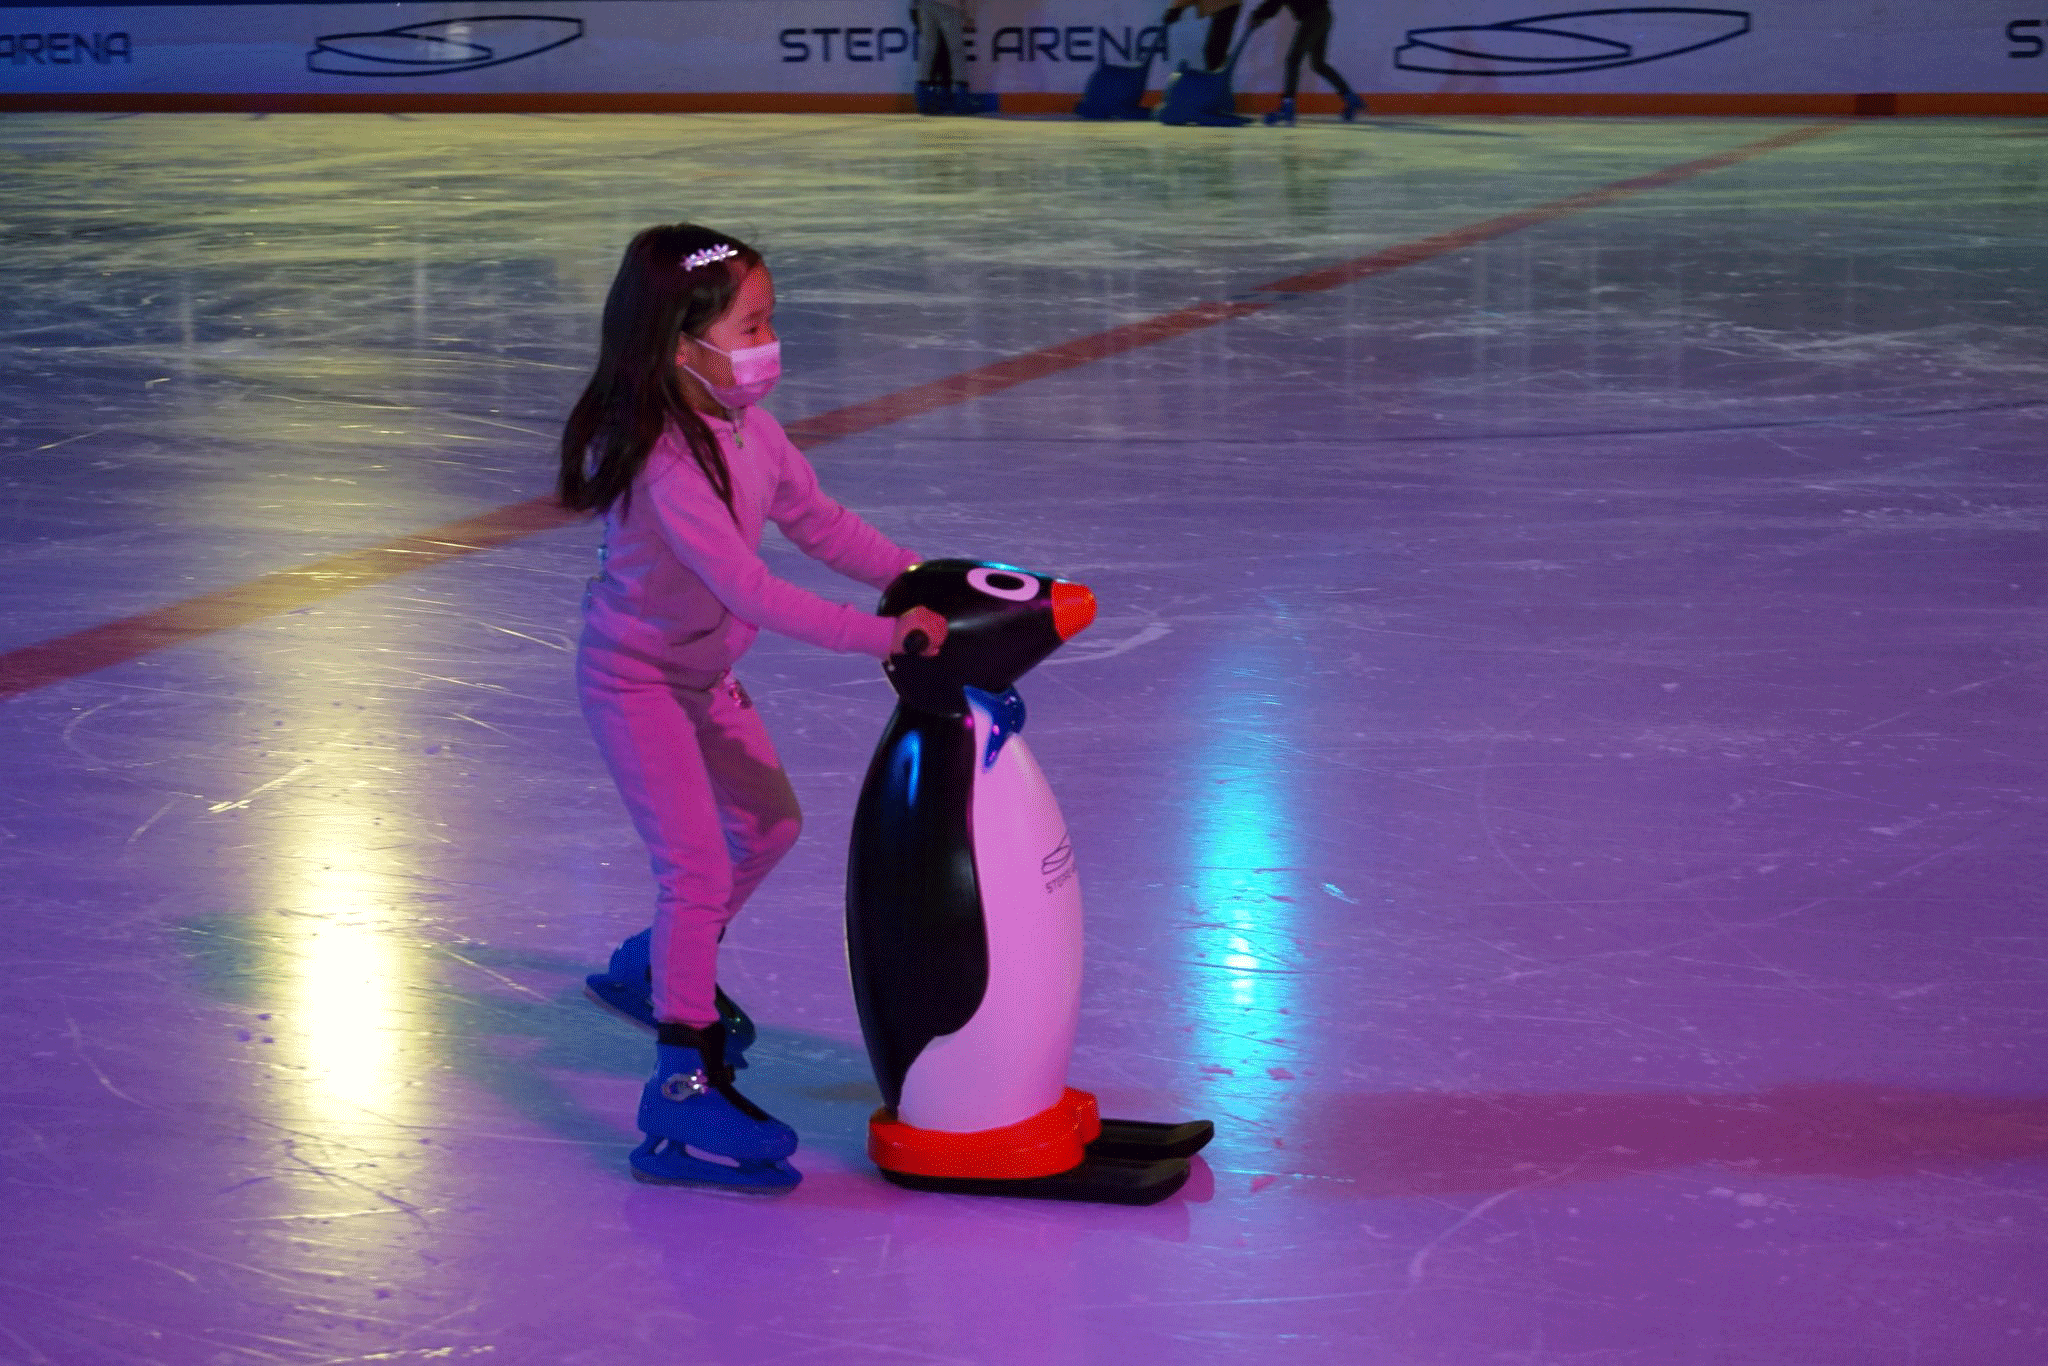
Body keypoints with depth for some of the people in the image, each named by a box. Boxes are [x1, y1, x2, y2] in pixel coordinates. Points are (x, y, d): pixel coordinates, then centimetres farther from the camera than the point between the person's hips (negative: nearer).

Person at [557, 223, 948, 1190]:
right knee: (697, 863, -16)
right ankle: (682, 1083, -12)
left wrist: (921, 578, -7)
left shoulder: (748, 430, -8)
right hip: (636, 680, -9)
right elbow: (750, 590, -37)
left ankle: (659, 968, 42)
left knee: (768, 824, 21)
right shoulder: (664, 467, -35)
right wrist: (881, 635, -38)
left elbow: (819, 523, 4)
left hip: (705, 674, 9)